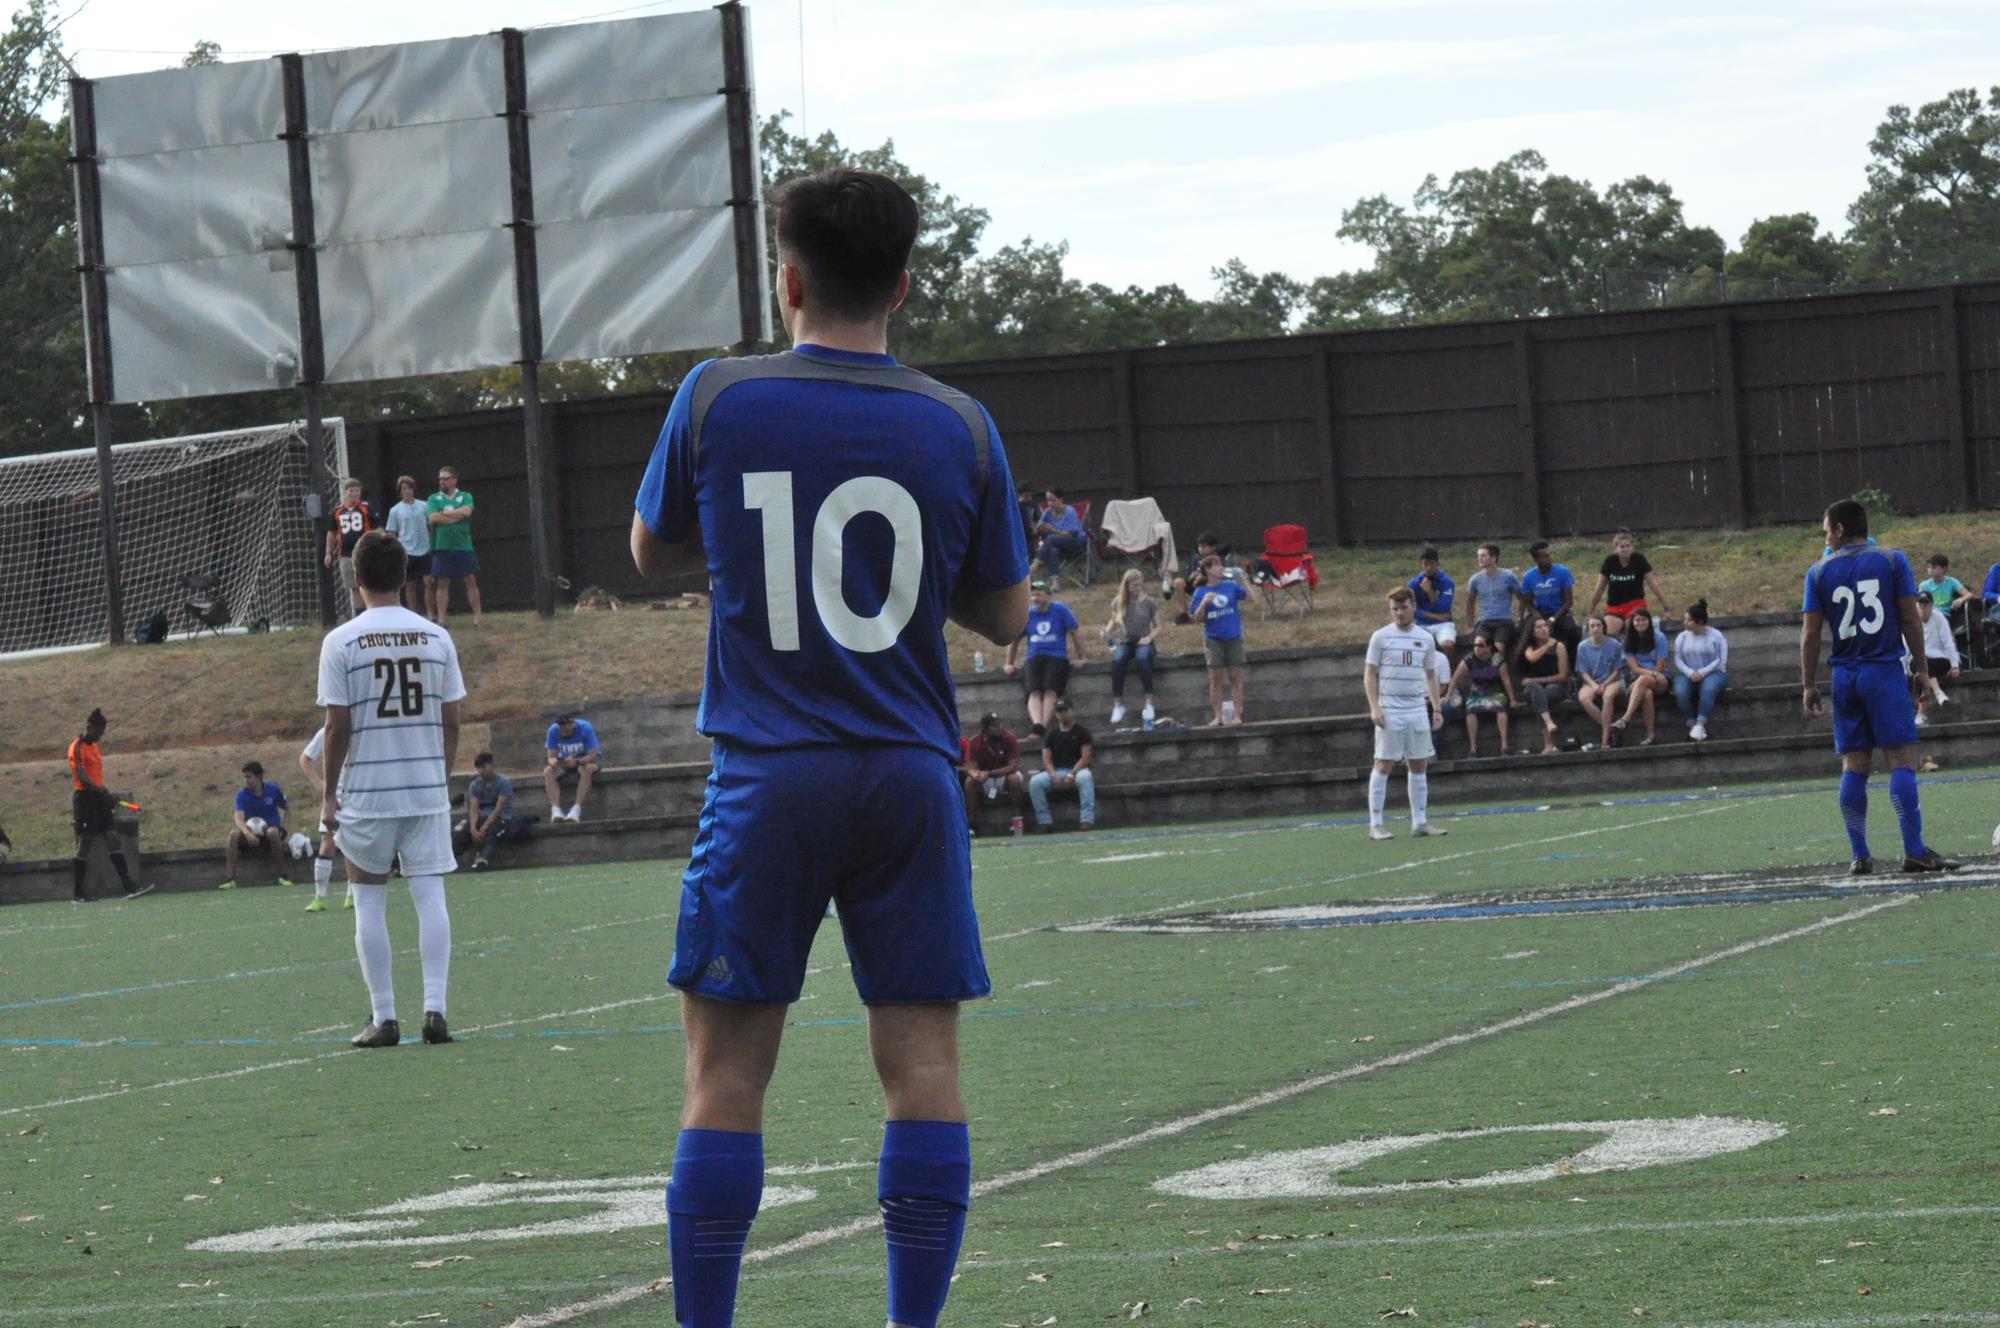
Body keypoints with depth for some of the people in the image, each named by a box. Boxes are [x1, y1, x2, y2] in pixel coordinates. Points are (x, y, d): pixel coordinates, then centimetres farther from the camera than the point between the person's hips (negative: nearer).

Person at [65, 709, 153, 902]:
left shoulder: (95, 746, 18)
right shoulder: (78, 748, -10)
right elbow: (81, 776, -21)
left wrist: (107, 796, 17)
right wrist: (102, 792, -30)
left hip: (98, 798, 8)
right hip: (84, 797, -8)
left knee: (112, 839, 0)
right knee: (85, 844, -5)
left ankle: (129, 886, -5)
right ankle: (76, 893, 2)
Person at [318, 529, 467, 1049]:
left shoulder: (341, 642, -6)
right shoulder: (436, 638, 3)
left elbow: (338, 728, -7)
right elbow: (451, 722, 5)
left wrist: (330, 796, 2)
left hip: (366, 791, -2)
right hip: (428, 788, 2)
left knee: (369, 902, 6)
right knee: (430, 896, 3)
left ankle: (383, 1016, 4)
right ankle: (434, 1007, -6)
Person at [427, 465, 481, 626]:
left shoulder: (465, 497, 8)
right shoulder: (434, 499, 8)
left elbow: (466, 511, -12)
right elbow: (433, 518, -9)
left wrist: (446, 513, -7)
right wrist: (457, 516, -8)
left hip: (464, 546, 0)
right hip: (442, 547, 0)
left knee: (471, 580, -1)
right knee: (442, 583, 1)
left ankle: (477, 616, 3)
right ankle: (440, 619, 3)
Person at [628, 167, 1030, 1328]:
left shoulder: (718, 400, -2)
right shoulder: (959, 427, 1)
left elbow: (653, 550, 14)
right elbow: (1006, 615, 11)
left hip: (768, 775, -1)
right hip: (912, 775, 1)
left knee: (727, 1070, 2)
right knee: (924, 1063, 3)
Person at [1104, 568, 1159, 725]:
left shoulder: (1149, 602, 5)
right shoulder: (1118, 602, 8)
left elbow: (1157, 627, 8)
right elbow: (1114, 621, 20)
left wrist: (1149, 637, -12)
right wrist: (1108, 631, -2)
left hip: (1143, 642, -1)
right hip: (1124, 642, 1)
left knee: (1143, 658, -38)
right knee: (1117, 661, -35)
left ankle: (1149, 702, -41)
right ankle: (1118, 704, -34)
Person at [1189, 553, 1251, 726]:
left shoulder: (1231, 586, 2)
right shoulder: (1201, 592, 0)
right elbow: (1196, 619, 0)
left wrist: (1243, 581, -18)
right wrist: (1204, 603, -16)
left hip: (1233, 638, 1)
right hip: (1213, 639, 0)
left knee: (1235, 677, 2)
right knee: (1215, 679, 0)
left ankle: (1237, 715, 6)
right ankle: (1218, 716, 5)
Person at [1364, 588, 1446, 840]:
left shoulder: (1425, 639, 10)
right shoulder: (1381, 637, 0)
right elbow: (1369, 675, -1)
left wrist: (1437, 708, 10)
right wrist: (1374, 707, -11)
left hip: (1418, 710, 4)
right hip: (1389, 711, -4)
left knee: (1419, 766, 5)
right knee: (1383, 765, -4)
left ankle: (1420, 822, 10)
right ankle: (1375, 824, -1)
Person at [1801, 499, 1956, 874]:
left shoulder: (1820, 572, 5)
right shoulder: (1892, 560, 1)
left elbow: (1810, 634, 2)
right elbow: (1910, 620, -2)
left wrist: (1809, 685, 6)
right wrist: (1920, 667, 5)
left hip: (1845, 677, 2)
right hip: (1885, 672, -2)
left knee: (1853, 766, 5)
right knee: (1901, 759, -4)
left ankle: (1860, 856, 2)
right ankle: (1914, 851, -11)